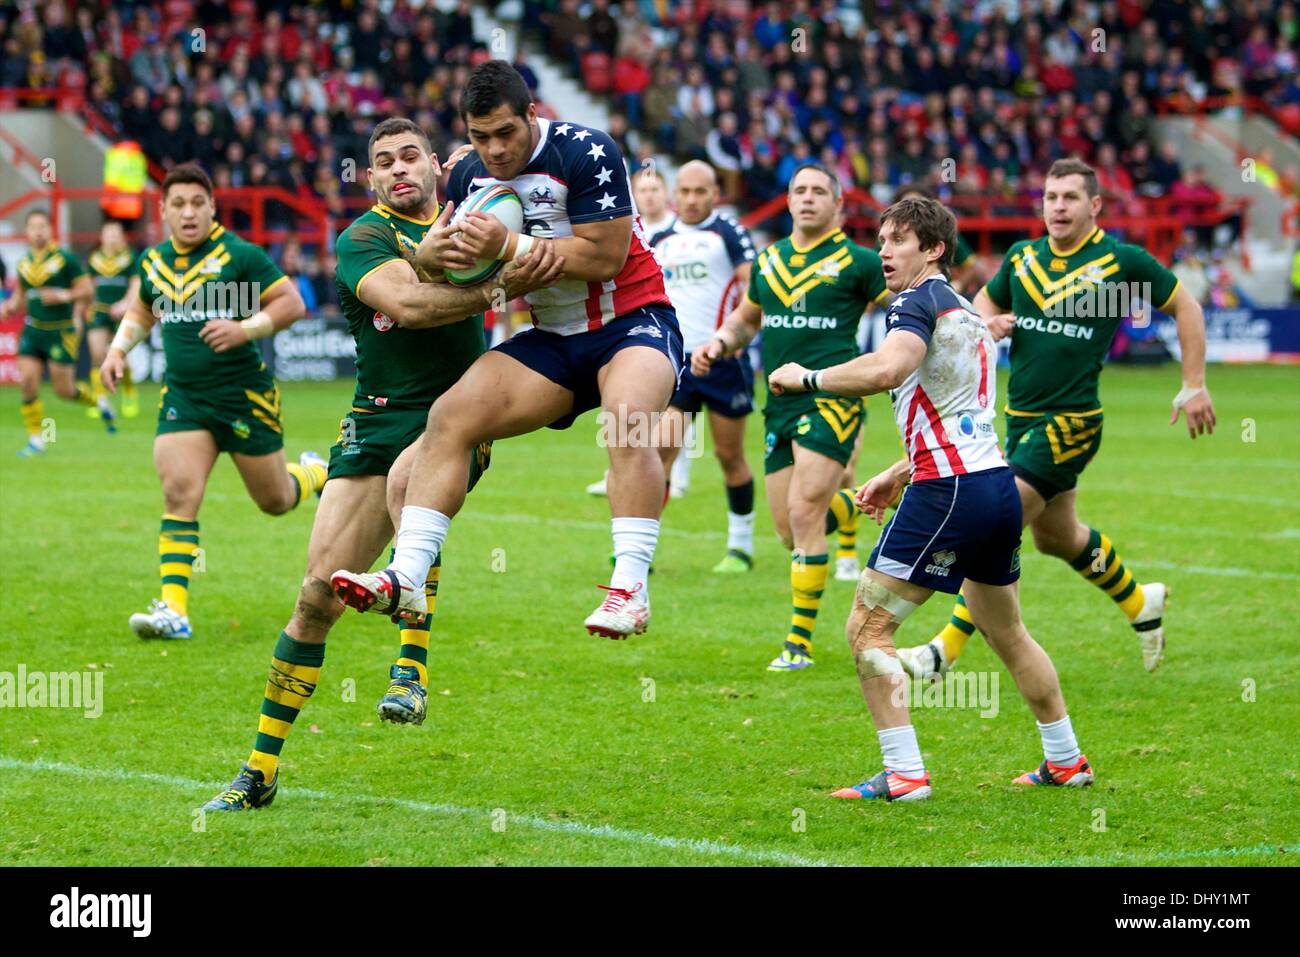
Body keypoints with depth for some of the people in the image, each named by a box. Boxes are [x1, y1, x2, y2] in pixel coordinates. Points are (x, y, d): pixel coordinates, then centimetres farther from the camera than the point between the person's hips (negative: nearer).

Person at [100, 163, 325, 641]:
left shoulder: (240, 255, -9)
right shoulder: (153, 260, 7)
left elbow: (291, 303, -9)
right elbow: (142, 310, 26)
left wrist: (244, 329, -23)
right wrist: (118, 349, 10)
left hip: (245, 396, -3)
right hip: (182, 397, 3)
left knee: (275, 500, 10)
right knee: (178, 494, -14)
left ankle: (316, 473, 46)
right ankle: (174, 610, -17)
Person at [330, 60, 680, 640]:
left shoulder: (585, 153, -16)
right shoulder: (469, 176, 3)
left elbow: (603, 258, -22)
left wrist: (509, 245, -25)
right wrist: (439, 251, -14)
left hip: (632, 323, -6)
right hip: (552, 338, 6)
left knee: (627, 420, -36)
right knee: (451, 417, -12)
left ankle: (630, 590, -36)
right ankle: (405, 580, -18)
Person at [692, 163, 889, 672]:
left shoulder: (857, 262, -2)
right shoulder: (768, 261, 14)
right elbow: (746, 318, 28)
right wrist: (718, 344, 9)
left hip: (832, 399, -6)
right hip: (780, 404, 6)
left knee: (803, 512, -16)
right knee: (788, 528, 7)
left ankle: (799, 642, -10)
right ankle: (846, 510, 44)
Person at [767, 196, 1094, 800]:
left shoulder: (919, 302, -8)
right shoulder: (967, 314, 21)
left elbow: (886, 368, -28)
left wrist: (807, 377, -16)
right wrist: (899, 473, 30)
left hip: (948, 493, -9)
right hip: (997, 484, 9)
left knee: (867, 629, -4)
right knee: (1006, 633, 25)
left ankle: (904, 774, -10)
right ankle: (1066, 761, 33)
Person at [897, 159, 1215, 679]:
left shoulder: (1123, 261, -8)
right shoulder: (1021, 258, 6)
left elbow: (1186, 307, 2)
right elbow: (982, 303, 22)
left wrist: (1194, 386, 1)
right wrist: (990, 322, -3)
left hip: (1070, 423, -7)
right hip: (1020, 417, 7)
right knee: (1056, 536, 21)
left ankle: (946, 650, -12)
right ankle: (1140, 603, 45)